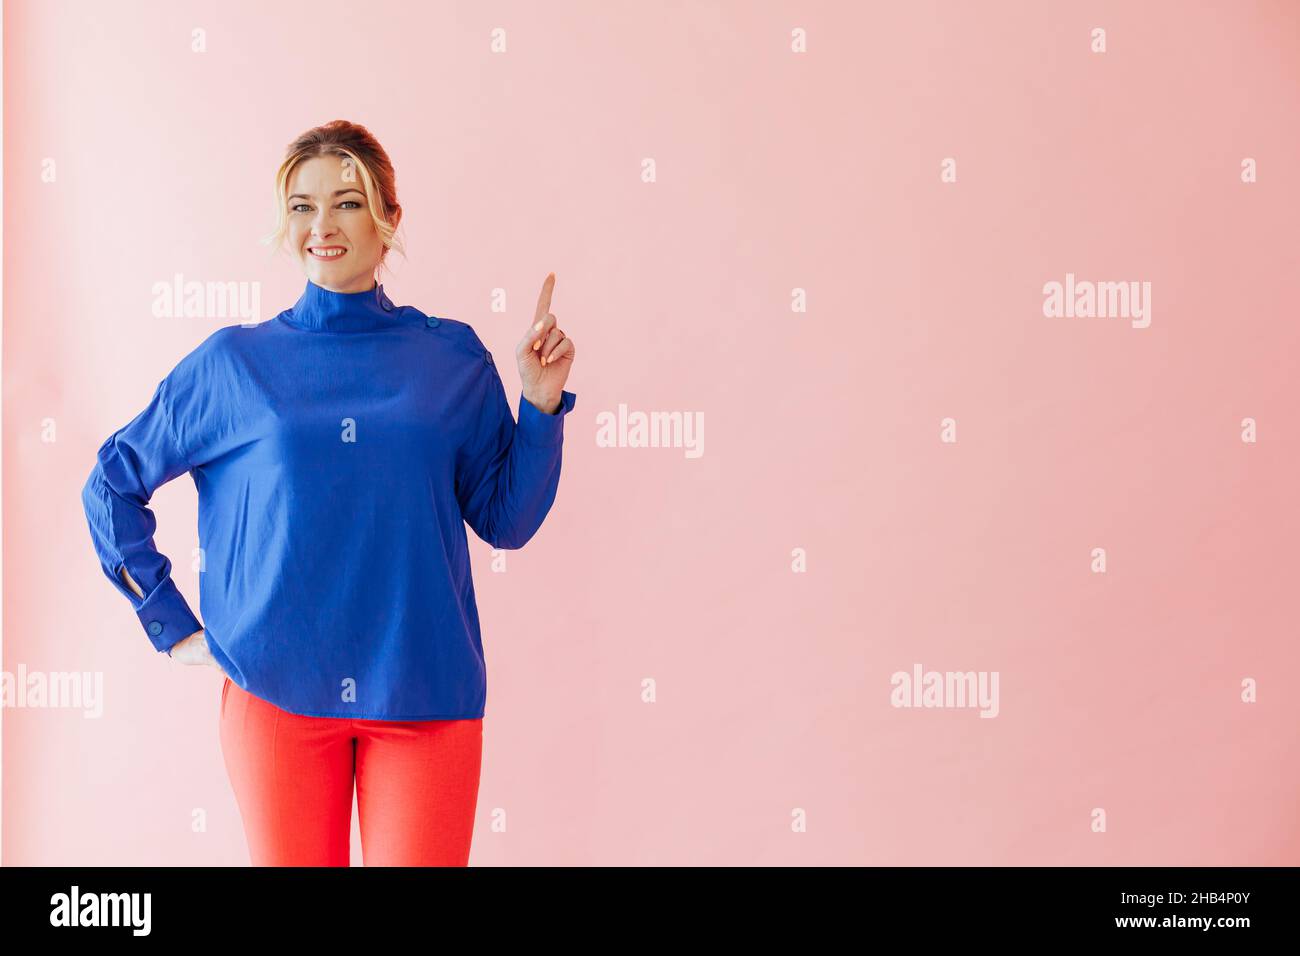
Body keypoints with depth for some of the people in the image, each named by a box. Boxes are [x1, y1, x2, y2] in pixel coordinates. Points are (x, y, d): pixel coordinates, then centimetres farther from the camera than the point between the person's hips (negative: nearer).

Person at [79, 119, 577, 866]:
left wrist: (542, 400, -5)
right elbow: (113, 486, 12)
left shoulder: (453, 358, 5)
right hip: (278, 690, 0)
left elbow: (507, 521, 6)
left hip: (424, 693, 0)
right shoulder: (233, 362, 4)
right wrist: (173, 628, 6)